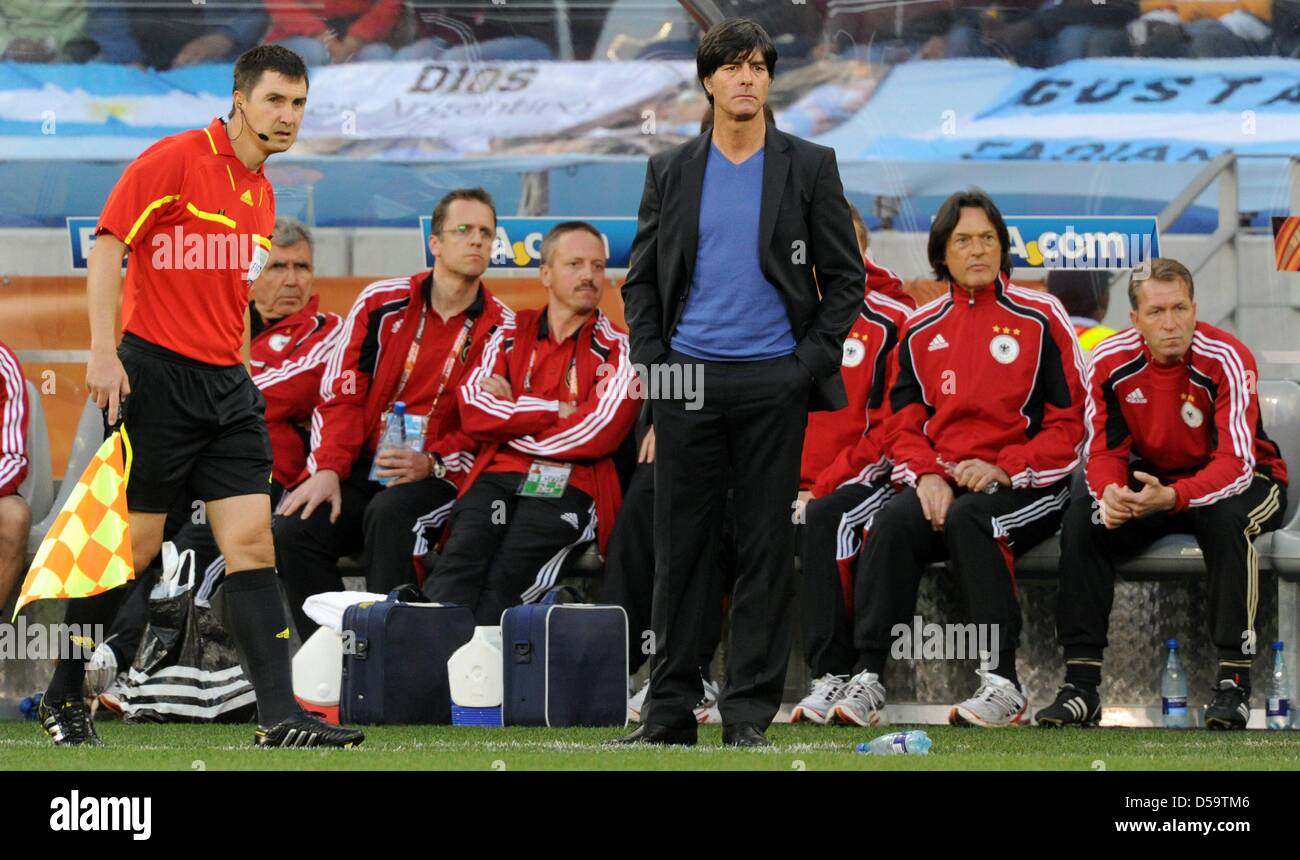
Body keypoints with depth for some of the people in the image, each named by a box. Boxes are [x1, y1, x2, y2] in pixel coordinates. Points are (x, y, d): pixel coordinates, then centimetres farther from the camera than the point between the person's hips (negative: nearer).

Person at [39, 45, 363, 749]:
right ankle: (62, 697, 14)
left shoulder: (261, 192, 15)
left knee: (251, 544, -3)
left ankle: (279, 716, -8)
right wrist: (102, 351, -20)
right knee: (132, 546, -2)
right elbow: (108, 245, -13)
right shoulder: (175, 159, -8)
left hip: (226, 384, 7)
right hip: (154, 374, -7)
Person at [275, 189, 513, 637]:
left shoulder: (501, 329, 4)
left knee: (389, 515, -36)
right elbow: (340, 394, 5)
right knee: (294, 531, -24)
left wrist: (431, 464, -15)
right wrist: (327, 470, -10)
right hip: (361, 469, 3)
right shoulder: (383, 302, 7)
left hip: (438, 478, -2)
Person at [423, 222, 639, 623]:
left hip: (567, 487, -2)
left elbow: (598, 434, -5)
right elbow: (473, 408, 5)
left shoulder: (616, 349, 10)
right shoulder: (512, 335, 20)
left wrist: (509, 417, 1)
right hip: (498, 476, 2)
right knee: (462, 558, -28)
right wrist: (555, 411, -1)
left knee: (504, 579, -29)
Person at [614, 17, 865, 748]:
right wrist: (651, 361, -1)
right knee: (680, 549, 3)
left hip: (773, 384, -2)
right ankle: (670, 710, 8)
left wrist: (811, 363, -7)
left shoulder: (809, 167, 4)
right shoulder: (672, 173, 9)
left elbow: (845, 277, 3)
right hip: (689, 379, 2)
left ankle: (750, 714, 4)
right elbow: (642, 279, 12)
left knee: (767, 549, 0)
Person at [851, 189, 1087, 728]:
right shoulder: (922, 331, 15)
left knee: (967, 517, -35)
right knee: (893, 520, -28)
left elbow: (1069, 426, -1)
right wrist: (927, 473, -9)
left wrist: (1003, 470, -14)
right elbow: (902, 426, 13)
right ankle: (867, 677, -32)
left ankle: (1002, 684, -33)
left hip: (1026, 488, -3)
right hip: (943, 481, 3)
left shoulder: (1040, 318, 3)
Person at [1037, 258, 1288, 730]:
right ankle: (1081, 686, -21)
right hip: (1152, 480, 4)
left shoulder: (1226, 359, -25)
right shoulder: (1111, 362, -13)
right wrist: (1110, 493, -33)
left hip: (1244, 480, -4)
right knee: (1081, 521, -21)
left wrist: (1172, 497, -47)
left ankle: (1233, 683, -33)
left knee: (1228, 519, -38)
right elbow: (1104, 450, -8)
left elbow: (1236, 464, -30)